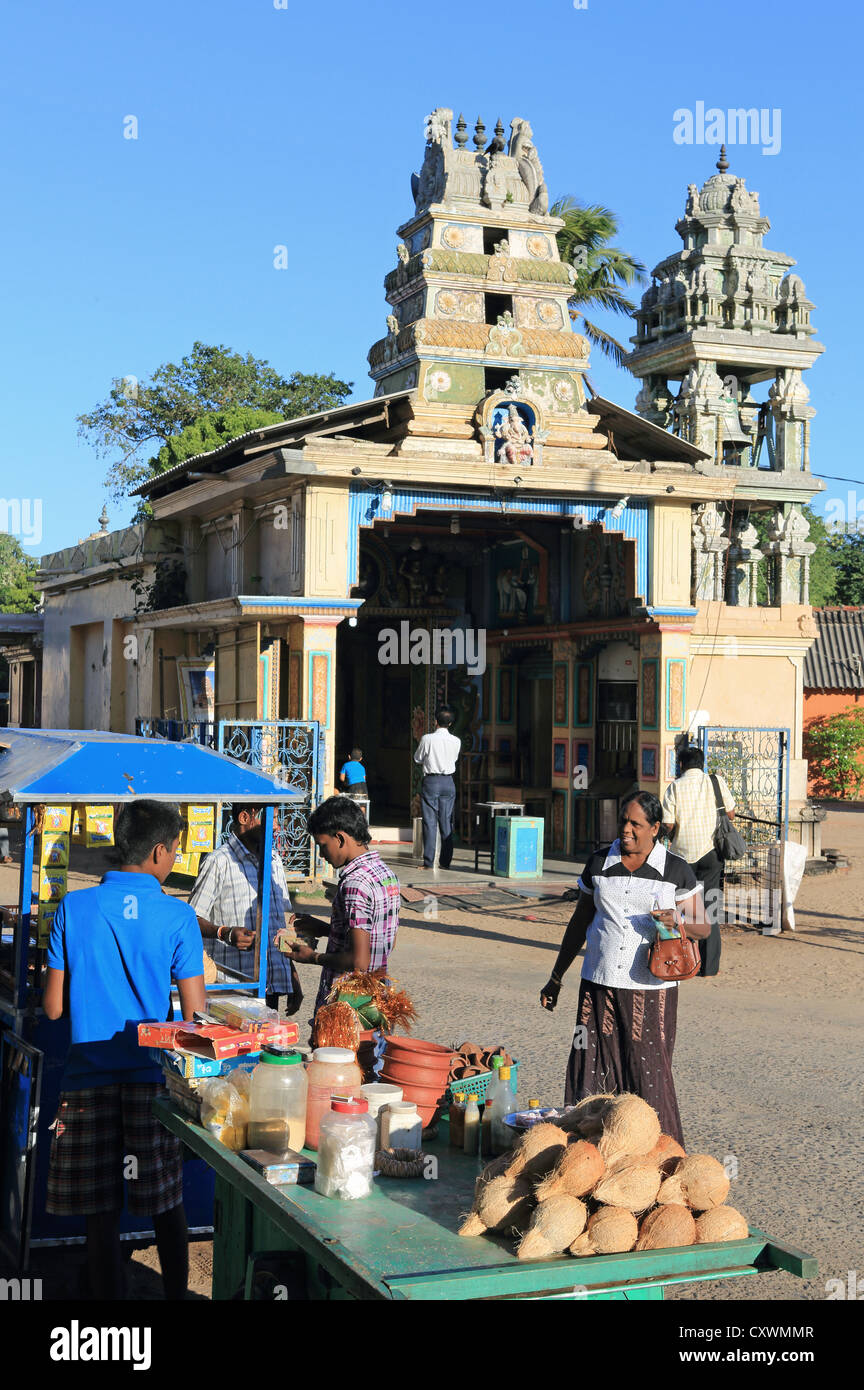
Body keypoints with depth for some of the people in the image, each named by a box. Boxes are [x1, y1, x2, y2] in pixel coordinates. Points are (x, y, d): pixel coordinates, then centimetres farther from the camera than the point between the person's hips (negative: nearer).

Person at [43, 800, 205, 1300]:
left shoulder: (73, 908, -3)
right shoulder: (178, 916, -6)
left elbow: (54, 1007, 0)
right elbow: (195, 1015, -7)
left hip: (90, 1076, 1)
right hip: (154, 1074, -1)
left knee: (102, 1209, 8)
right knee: (167, 1202, 14)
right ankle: (176, 1294, 23)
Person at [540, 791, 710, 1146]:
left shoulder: (676, 871, 1)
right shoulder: (599, 864, 8)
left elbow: (702, 928, 5)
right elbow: (579, 922, 16)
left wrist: (677, 920, -18)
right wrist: (556, 978, 19)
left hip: (651, 988, -3)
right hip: (599, 984, 3)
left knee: (649, 1074, -3)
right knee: (591, 1071, 1)